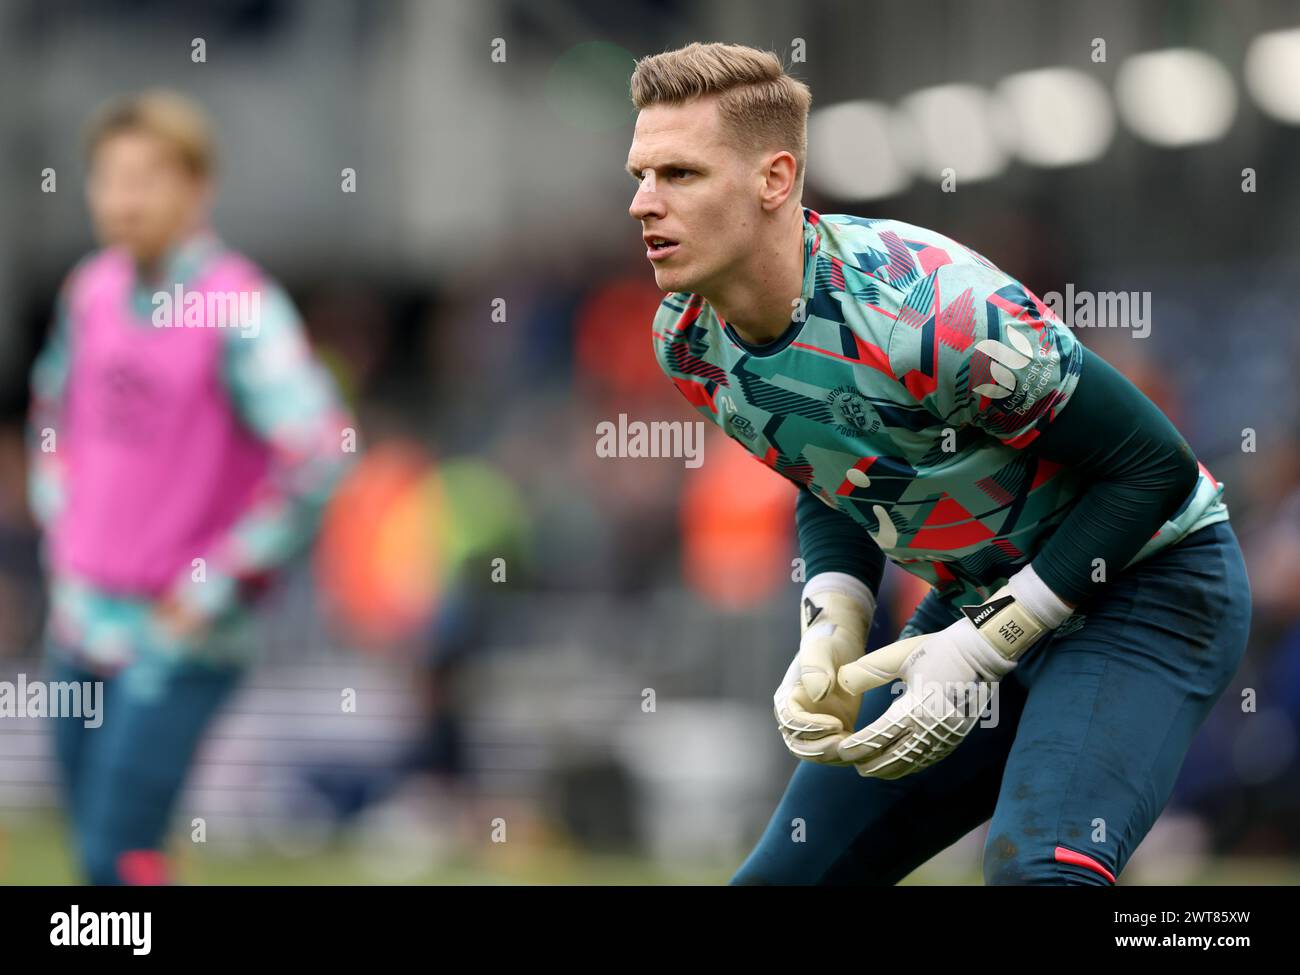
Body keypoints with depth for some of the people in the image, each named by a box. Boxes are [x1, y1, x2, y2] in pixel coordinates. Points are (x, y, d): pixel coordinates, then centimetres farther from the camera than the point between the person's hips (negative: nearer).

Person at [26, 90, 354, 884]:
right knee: (99, 855, 11)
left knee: (119, 857, -12)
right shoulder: (92, 290, 5)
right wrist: (60, 529, 15)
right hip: (83, 620, 7)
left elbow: (317, 451, -24)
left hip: (178, 639, -7)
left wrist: (224, 583, -19)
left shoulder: (241, 308, -16)